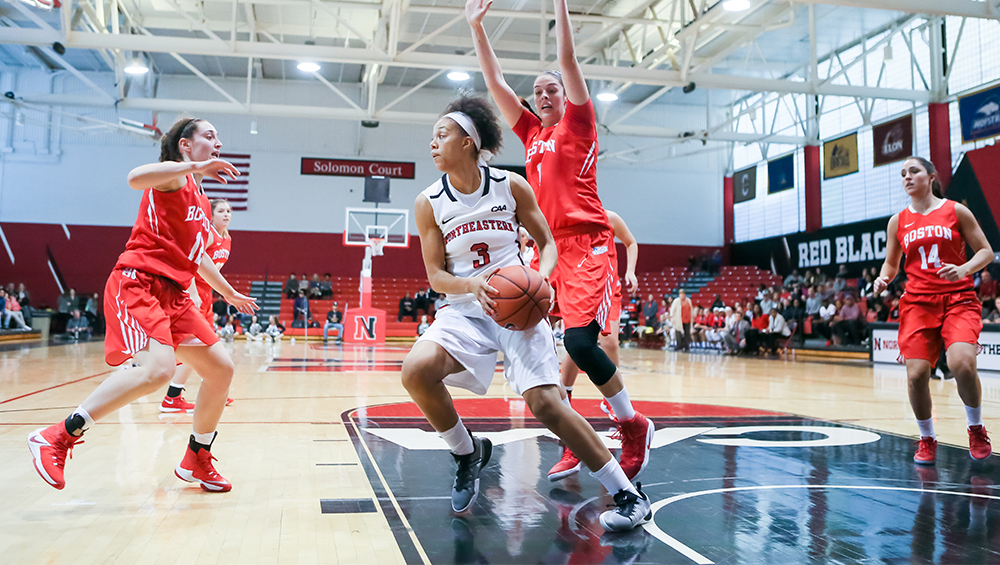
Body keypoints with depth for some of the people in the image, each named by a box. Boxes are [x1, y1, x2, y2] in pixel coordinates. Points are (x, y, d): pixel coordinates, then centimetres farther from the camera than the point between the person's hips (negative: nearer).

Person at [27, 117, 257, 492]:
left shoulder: (201, 201, 23)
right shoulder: (174, 176, -1)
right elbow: (136, 178, -26)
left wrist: (229, 293, 40)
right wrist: (197, 166, -23)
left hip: (172, 293, 9)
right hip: (137, 282, -9)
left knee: (221, 369, 4)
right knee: (158, 368, -30)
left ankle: (196, 461, 18)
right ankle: (56, 437, -17)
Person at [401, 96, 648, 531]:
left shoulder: (511, 186, -3)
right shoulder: (429, 203, 1)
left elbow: (547, 243, 4)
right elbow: (436, 275, 0)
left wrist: (540, 280, -18)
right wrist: (472, 285, -22)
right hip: (466, 308, 2)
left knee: (545, 401, -16)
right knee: (416, 371, -25)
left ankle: (628, 495, -3)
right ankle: (468, 454, 3)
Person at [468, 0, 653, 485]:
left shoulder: (578, 125, 7)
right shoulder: (532, 133, 20)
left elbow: (567, 60, -3)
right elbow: (494, 82, 19)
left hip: (587, 245, -6)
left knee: (579, 341, -19)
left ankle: (633, 425, 2)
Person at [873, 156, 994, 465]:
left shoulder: (956, 211, 4)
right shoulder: (898, 221, 11)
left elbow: (986, 251, 5)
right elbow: (891, 263, 18)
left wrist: (964, 269, -15)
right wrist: (883, 279, -4)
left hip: (958, 300, -2)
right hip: (917, 302, 2)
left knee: (961, 364, -24)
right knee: (916, 374, -10)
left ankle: (976, 428, 5)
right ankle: (927, 440, 14)